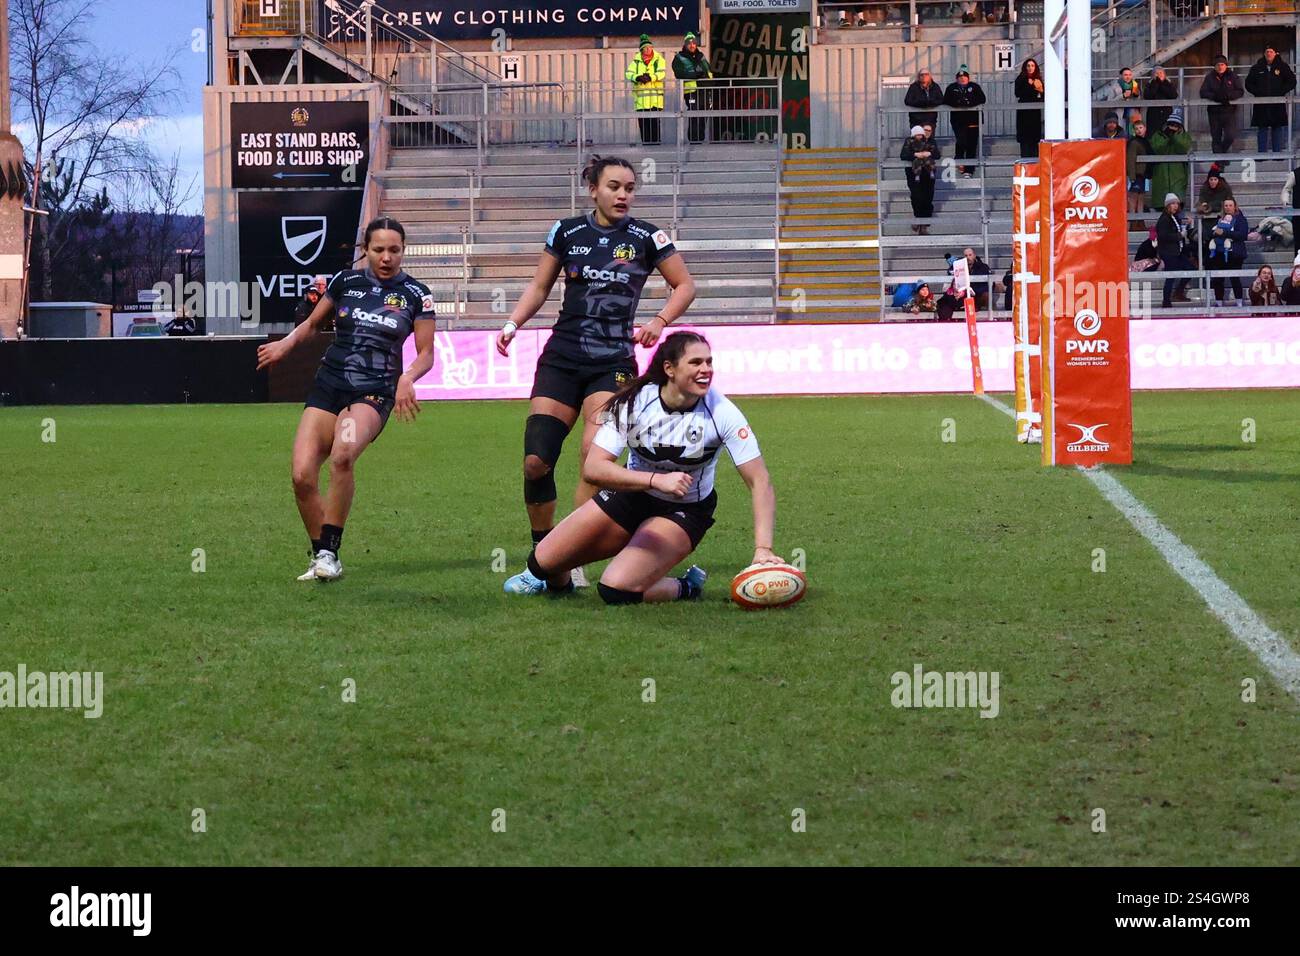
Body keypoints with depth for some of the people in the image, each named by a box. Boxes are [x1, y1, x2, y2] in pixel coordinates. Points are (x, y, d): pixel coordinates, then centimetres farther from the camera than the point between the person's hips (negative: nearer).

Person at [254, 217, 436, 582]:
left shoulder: (416, 294, 1)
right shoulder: (345, 281, 6)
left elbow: (426, 354, 4)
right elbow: (312, 324, 20)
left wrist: (408, 378, -16)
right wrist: (286, 343, 0)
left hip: (375, 393, -3)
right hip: (328, 387, 3)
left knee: (343, 455, -34)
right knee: (302, 475, -14)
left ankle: (329, 552, -22)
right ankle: (320, 558, 7)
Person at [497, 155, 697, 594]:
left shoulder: (647, 237, 1)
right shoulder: (566, 232, 6)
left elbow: (685, 284, 8)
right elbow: (539, 286, 15)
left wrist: (660, 320, -8)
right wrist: (512, 324, 0)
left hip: (613, 364, -2)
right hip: (561, 359, 2)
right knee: (535, 460, -8)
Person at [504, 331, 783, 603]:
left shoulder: (721, 412, -24)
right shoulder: (633, 402, -20)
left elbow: (760, 483, -24)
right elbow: (592, 468, -28)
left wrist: (763, 548, -37)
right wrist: (657, 480, -41)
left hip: (683, 512, -3)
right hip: (632, 494, 3)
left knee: (617, 590, -26)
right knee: (541, 563, 0)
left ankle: (685, 588, 4)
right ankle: (558, 581, 38)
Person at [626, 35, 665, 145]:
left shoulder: (659, 59, 7)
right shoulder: (636, 60, 11)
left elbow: (661, 73, -7)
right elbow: (628, 73, 2)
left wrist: (651, 77, -24)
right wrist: (638, 78, -18)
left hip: (655, 94, -2)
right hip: (641, 94, 2)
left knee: (655, 119, -5)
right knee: (643, 120, 0)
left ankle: (655, 139, 1)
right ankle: (645, 140, 7)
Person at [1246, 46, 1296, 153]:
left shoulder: (1282, 67, 5)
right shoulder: (1257, 68, 8)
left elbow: (1292, 82, 6)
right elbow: (1248, 83, 12)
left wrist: (1281, 92, -7)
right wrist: (1257, 92, -4)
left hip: (1278, 105, -1)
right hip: (1261, 105, 1)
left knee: (1278, 128, 1)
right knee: (1262, 129, 1)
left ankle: (1277, 153, 4)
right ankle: (1261, 154, 3)